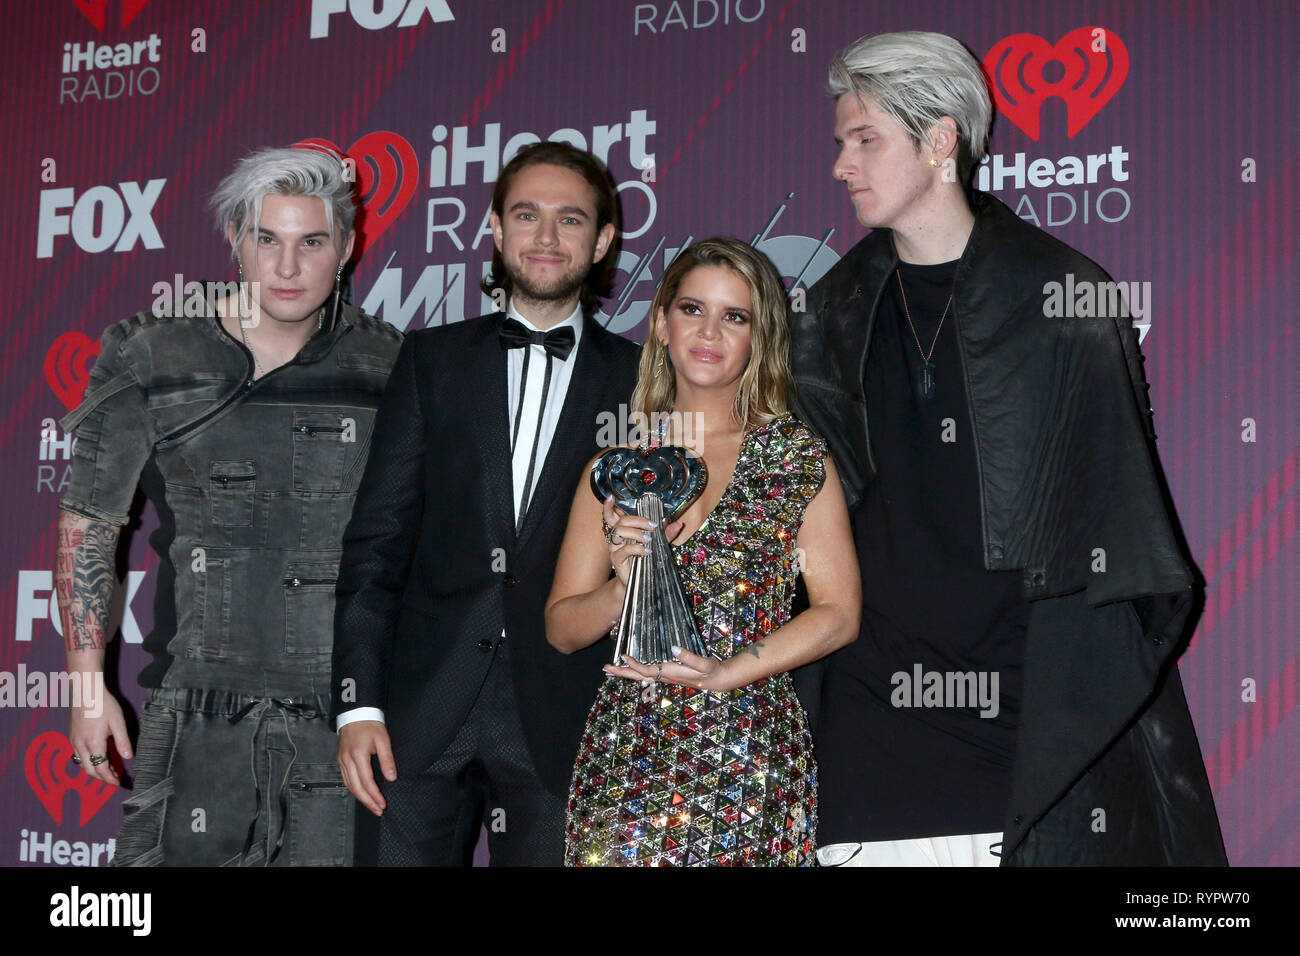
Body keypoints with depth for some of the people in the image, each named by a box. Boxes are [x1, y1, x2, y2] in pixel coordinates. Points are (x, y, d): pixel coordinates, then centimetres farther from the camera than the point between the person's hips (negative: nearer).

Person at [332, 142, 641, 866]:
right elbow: (377, 538, 5)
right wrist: (359, 702, -2)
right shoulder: (432, 359, 10)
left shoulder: (639, 380, 7)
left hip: (560, 728, -1)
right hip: (422, 719, 1)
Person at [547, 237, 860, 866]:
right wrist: (626, 585, -13)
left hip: (749, 763, -1)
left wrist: (725, 673, -12)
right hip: (625, 757, 1)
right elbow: (561, 628, 7)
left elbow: (838, 613, -1)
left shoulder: (796, 456, 3)